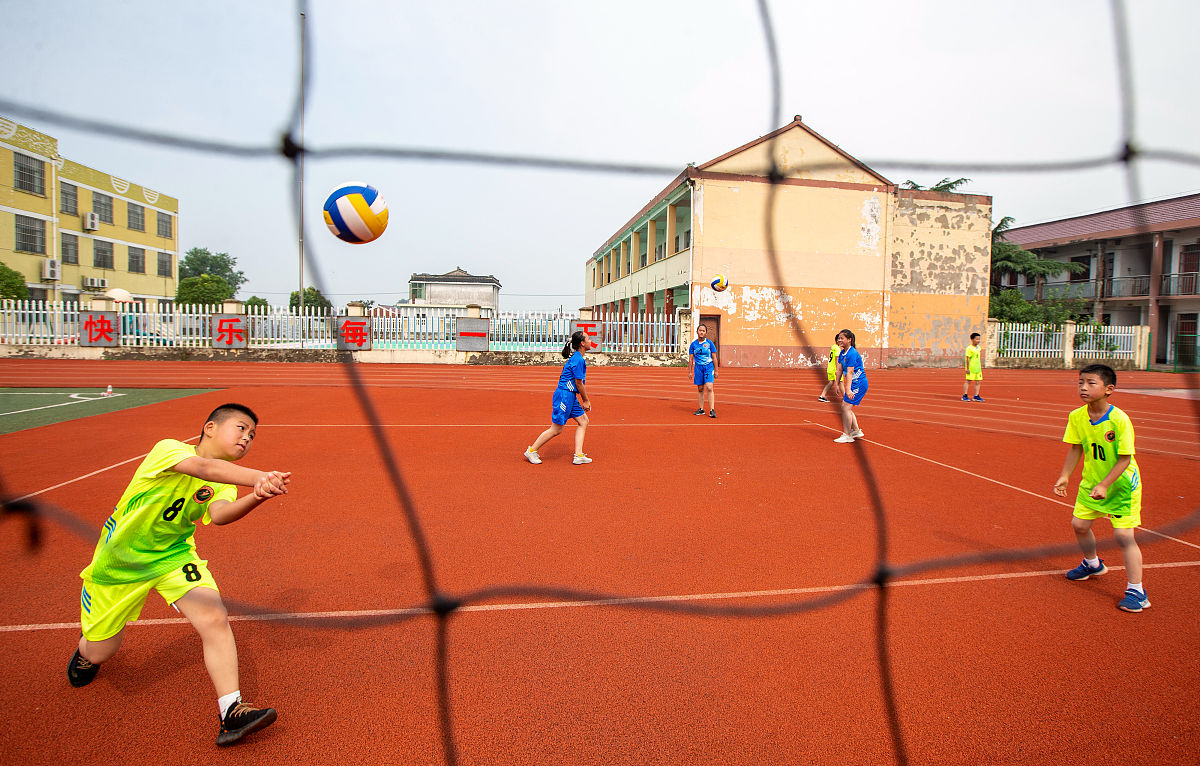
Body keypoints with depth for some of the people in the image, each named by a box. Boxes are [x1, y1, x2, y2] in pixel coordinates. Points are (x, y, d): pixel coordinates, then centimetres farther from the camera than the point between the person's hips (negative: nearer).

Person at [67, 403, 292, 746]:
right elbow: (203, 467, -44)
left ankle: (231, 713, -15)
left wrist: (256, 497, -53)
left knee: (215, 618, -20)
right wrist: (258, 477, -60)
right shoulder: (167, 448, -21)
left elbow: (220, 514, -31)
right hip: (119, 559, -2)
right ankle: (86, 645, 51)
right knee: (100, 652, 11)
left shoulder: (223, 483, -7)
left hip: (174, 554, 3)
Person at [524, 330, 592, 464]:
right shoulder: (578, 360, -19)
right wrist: (585, 401, -3)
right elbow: (578, 383, -14)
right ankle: (531, 450, 11)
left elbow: (580, 382, 17)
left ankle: (578, 455, 10)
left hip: (569, 397, 10)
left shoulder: (577, 358, 12)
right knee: (556, 429, -2)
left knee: (583, 421, 10)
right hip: (564, 395, -10)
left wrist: (585, 400, 18)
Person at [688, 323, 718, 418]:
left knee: (709, 388, -14)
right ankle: (701, 409, 17)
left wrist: (716, 371, 2)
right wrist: (690, 372, 5)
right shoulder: (693, 344, 4)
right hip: (698, 367, 3)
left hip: (709, 367, -2)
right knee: (700, 389, 7)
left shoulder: (710, 343, 0)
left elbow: (714, 358, 4)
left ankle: (712, 410, -12)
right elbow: (690, 359, 9)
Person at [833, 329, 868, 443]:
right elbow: (840, 370, 13)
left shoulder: (852, 354, -20)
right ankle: (856, 431, 25)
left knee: (846, 407, -11)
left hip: (859, 383, -10)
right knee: (846, 407, 13)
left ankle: (847, 435, -4)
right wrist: (837, 385, 13)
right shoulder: (842, 353, 8)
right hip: (854, 383, 10)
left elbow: (849, 372, -27)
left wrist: (848, 389, -30)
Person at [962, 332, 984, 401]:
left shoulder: (978, 348, 13)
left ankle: (976, 396, 13)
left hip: (978, 368, 8)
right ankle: (964, 396, 4)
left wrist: (980, 365, 24)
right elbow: (968, 358, -14)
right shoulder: (969, 348, -11)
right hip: (971, 368, -8)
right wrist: (968, 368, -16)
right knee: (968, 381, -3)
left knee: (978, 382, 6)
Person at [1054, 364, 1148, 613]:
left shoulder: (1119, 419, -25)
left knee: (1123, 535, -9)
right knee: (1079, 524, 10)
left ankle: (1136, 591, 4)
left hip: (1122, 484, -5)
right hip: (1091, 481, 6)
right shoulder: (1076, 417, -9)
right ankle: (1093, 564, 39)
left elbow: (1124, 459, -21)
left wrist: (1104, 485, -26)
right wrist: (1064, 476, -3)